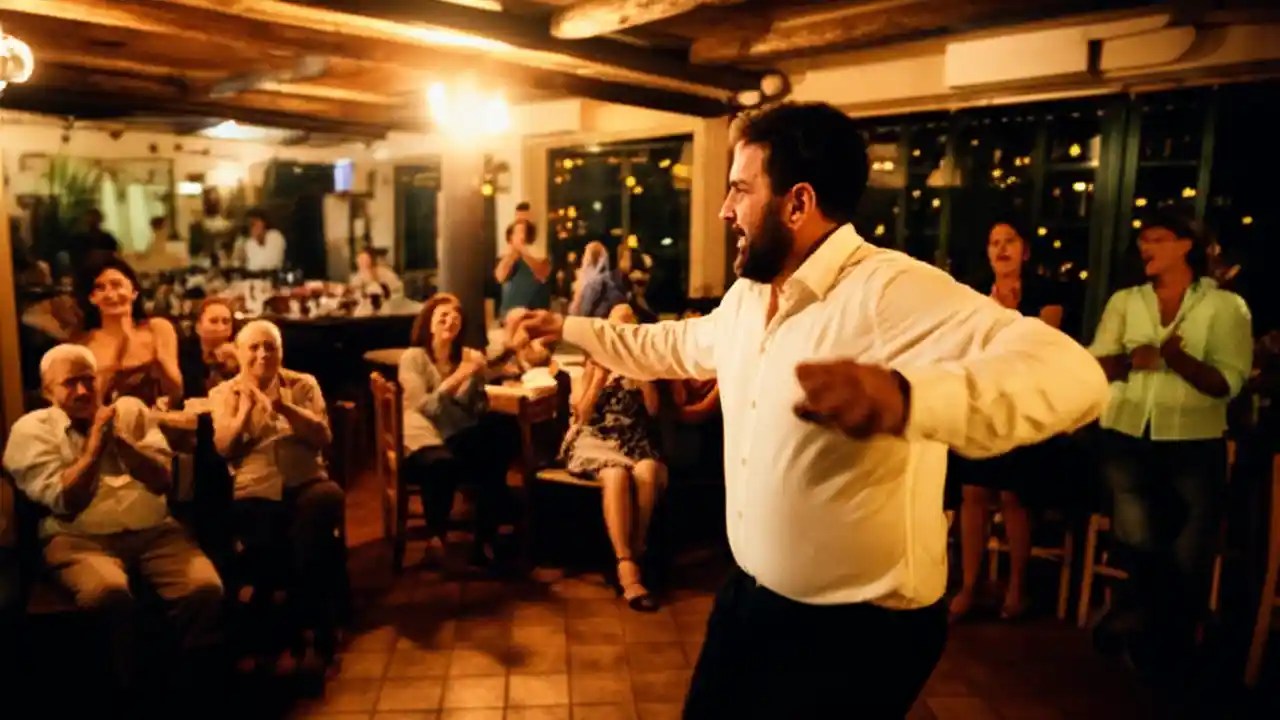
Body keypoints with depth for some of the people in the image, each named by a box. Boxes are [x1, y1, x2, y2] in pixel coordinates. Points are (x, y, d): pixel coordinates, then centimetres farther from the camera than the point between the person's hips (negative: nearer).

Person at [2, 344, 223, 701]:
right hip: (79, 538, -2)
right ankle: (124, 686, -13)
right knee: (110, 593, -37)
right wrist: (95, 446, -8)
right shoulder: (31, 429, 8)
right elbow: (63, 502, -4)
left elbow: (162, 481, 6)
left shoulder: (131, 409, 15)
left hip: (155, 532, 3)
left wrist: (118, 440, -6)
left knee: (206, 588, -26)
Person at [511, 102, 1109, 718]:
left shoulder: (891, 291, -26)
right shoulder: (746, 296, 3)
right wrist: (568, 327, 27)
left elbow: (1070, 373, -39)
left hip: (858, 629, -8)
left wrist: (902, 397, -58)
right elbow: (681, 345, 23)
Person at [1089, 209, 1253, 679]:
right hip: (1127, 436, 1)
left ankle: (1169, 649, 29)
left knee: (1187, 558, 4)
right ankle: (1139, 620, 24)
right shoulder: (1124, 300, 10)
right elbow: (1093, 366, 3)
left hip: (1193, 443, -1)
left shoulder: (1225, 305, 1)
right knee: (1138, 539, -7)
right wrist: (1128, 361, -17)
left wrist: (1179, 359, -23)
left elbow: (1228, 383, -7)